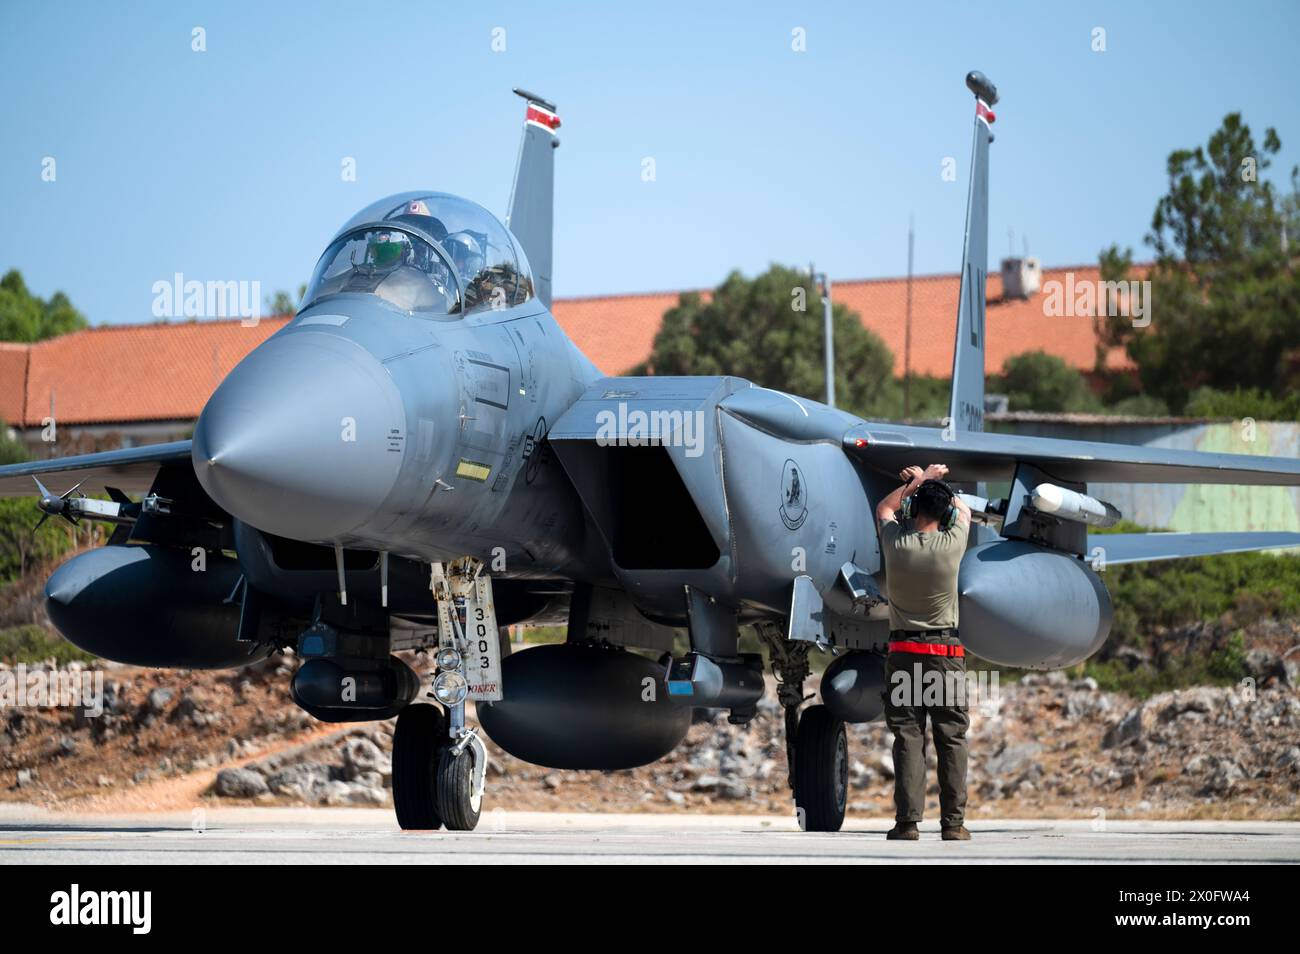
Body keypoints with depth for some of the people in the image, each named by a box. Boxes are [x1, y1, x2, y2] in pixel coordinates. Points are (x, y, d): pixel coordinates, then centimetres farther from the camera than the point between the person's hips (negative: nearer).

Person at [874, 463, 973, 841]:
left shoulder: (895, 543, -4)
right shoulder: (951, 544, -7)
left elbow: (885, 508, 21)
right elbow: (964, 510, 18)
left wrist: (916, 483, 26)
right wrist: (934, 480, 29)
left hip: (903, 652, 1)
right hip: (946, 654, -1)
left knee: (908, 738, 1)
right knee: (951, 738, 3)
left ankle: (907, 821, -4)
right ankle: (953, 821, 2)